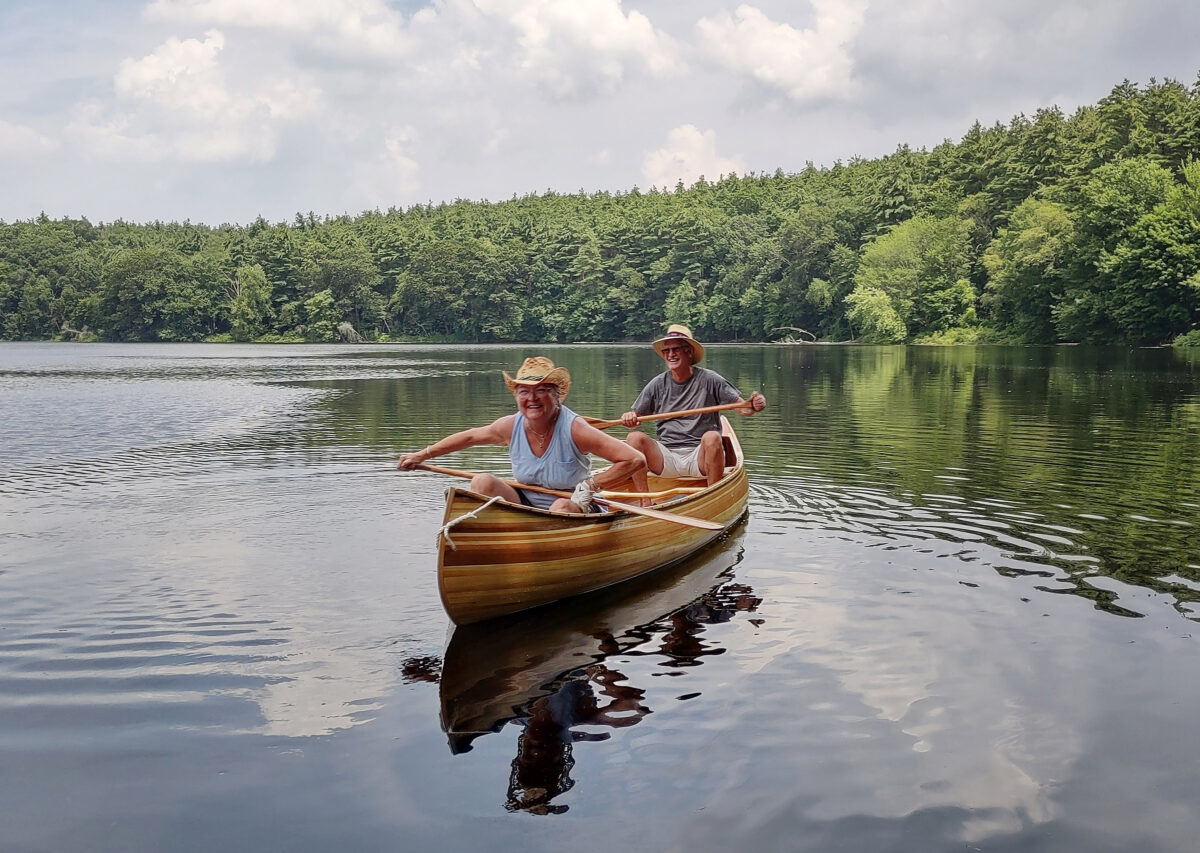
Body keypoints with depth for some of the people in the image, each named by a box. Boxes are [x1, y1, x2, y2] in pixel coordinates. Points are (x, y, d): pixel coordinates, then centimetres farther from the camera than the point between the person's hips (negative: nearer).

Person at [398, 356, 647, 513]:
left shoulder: (573, 429, -21)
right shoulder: (510, 427, -7)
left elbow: (636, 460, -23)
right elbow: (469, 437, 14)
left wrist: (591, 485, -23)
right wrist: (421, 455, 16)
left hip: (575, 511, -5)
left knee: (562, 506, -36)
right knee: (482, 482, -12)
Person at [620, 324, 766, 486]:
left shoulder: (708, 379, 2)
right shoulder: (657, 384, 8)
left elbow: (741, 407, -1)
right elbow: (635, 417, 13)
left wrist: (753, 406, -24)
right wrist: (628, 418, -11)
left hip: (699, 457, -2)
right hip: (667, 458, 2)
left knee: (712, 437, -33)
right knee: (635, 438, -21)